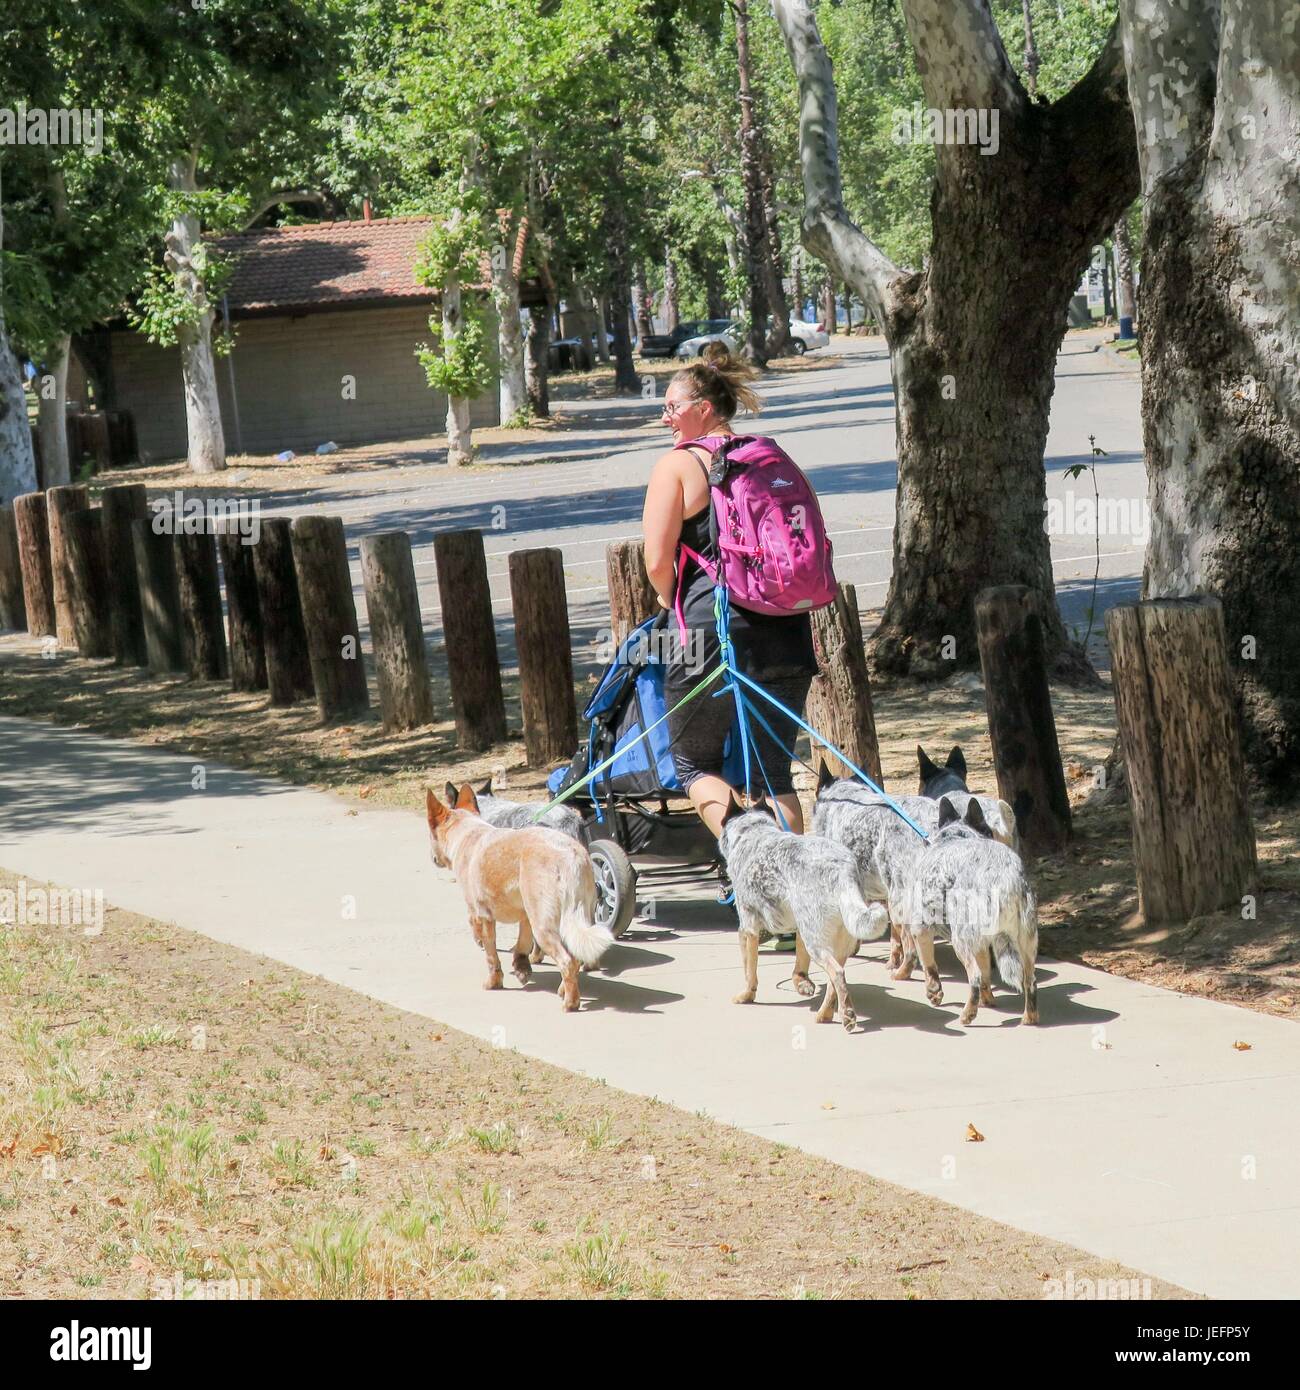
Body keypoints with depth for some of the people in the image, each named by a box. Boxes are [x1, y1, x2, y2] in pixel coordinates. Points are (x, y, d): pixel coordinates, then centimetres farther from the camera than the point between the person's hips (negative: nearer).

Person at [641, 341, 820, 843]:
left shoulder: (677, 465, -5)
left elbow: (657, 562, -10)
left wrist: (672, 601, 10)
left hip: (712, 632, -5)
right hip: (787, 630, 5)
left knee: (694, 763, 10)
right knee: (773, 772, 11)